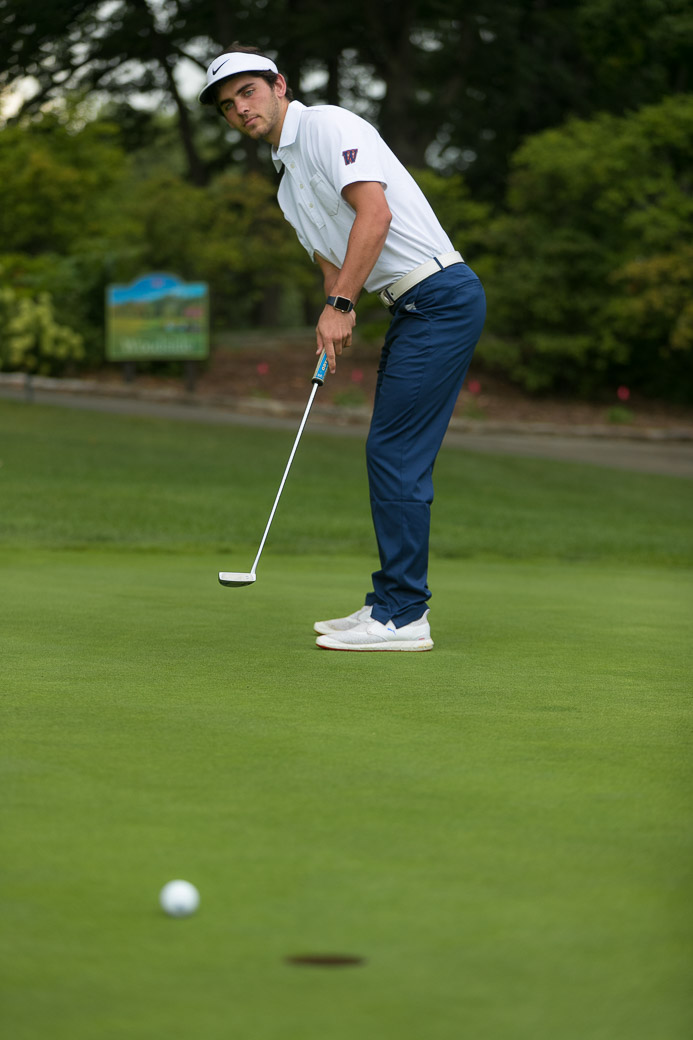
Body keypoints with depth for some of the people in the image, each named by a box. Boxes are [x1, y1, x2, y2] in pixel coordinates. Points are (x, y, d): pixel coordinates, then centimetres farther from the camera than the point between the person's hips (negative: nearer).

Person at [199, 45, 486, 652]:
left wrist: (341, 304, -21)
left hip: (440, 296, -10)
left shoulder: (328, 126, -8)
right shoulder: (289, 185, 22)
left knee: (395, 453, -10)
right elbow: (331, 260, 18)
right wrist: (334, 321, -3)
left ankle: (402, 618, -8)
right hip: (413, 307, 10)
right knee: (393, 456, 11)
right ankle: (395, 603, 17)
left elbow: (374, 213, -20)